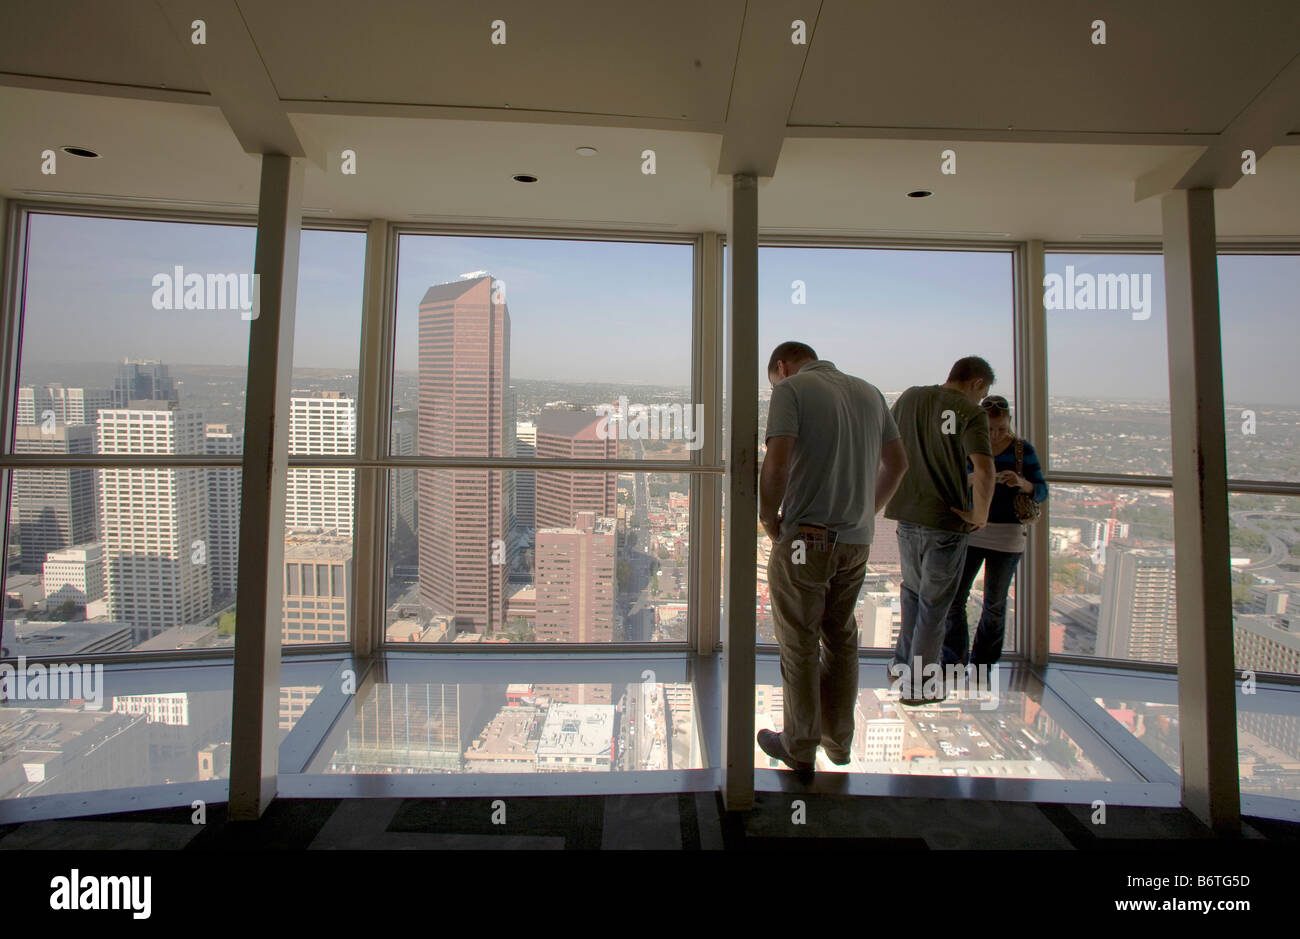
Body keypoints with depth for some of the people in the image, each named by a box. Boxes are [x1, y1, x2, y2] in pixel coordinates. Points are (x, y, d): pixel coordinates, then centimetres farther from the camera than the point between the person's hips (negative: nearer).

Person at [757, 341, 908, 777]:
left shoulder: (791, 388, -7)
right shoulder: (868, 391, 12)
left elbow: (777, 464, -20)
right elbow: (897, 462, 17)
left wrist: (768, 517, -6)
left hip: (805, 539, -6)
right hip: (857, 539, 6)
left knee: (799, 645, 8)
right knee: (841, 638, 20)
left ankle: (799, 748, 21)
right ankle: (838, 740, 32)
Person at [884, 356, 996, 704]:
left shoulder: (909, 397, 7)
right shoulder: (970, 413, -13)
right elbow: (984, 469, -27)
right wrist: (980, 514, -13)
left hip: (906, 514, 6)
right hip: (946, 519, -5)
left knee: (912, 589, 24)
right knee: (934, 602, 8)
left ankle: (902, 661, 33)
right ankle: (919, 683, 18)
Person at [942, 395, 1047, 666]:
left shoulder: (1022, 449, 0)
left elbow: (1041, 491, -1)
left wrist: (1021, 483, -22)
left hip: (1007, 536, -1)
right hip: (968, 532, 1)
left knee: (994, 603, 9)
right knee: (953, 596, -3)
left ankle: (983, 662, 25)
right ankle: (955, 657, 15)